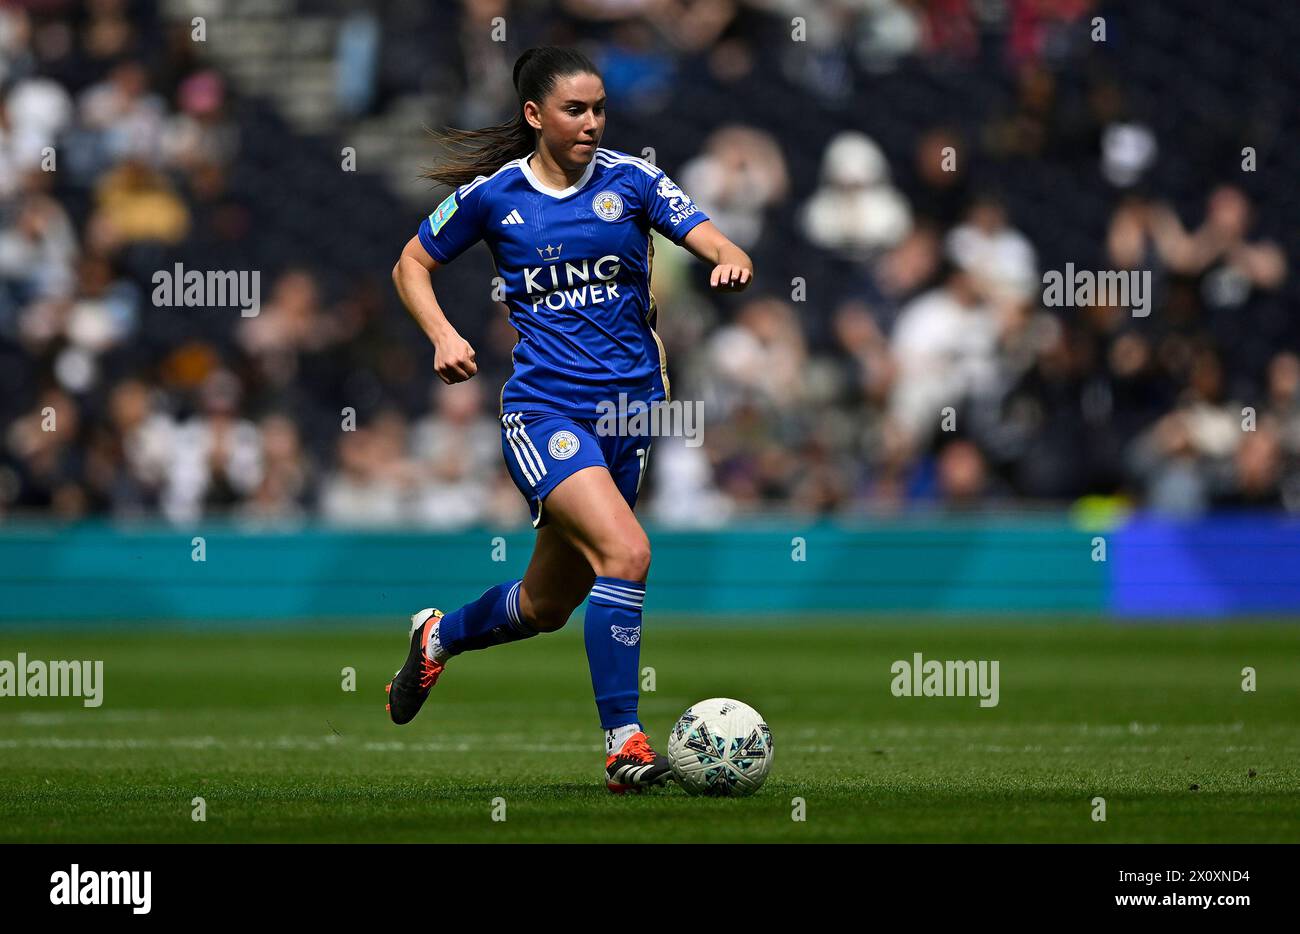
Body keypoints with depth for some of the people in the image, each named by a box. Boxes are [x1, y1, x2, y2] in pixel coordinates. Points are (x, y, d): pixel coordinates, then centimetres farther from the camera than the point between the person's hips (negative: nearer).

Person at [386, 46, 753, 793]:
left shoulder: (630, 179, 2)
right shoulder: (492, 195, -1)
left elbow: (711, 240, -9)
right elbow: (412, 265, 12)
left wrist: (732, 262, -33)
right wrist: (442, 334, -6)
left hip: (630, 409, 4)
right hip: (545, 410, -4)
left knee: (550, 603, 15)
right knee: (626, 553, -26)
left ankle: (440, 636, 46)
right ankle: (624, 743, -20)